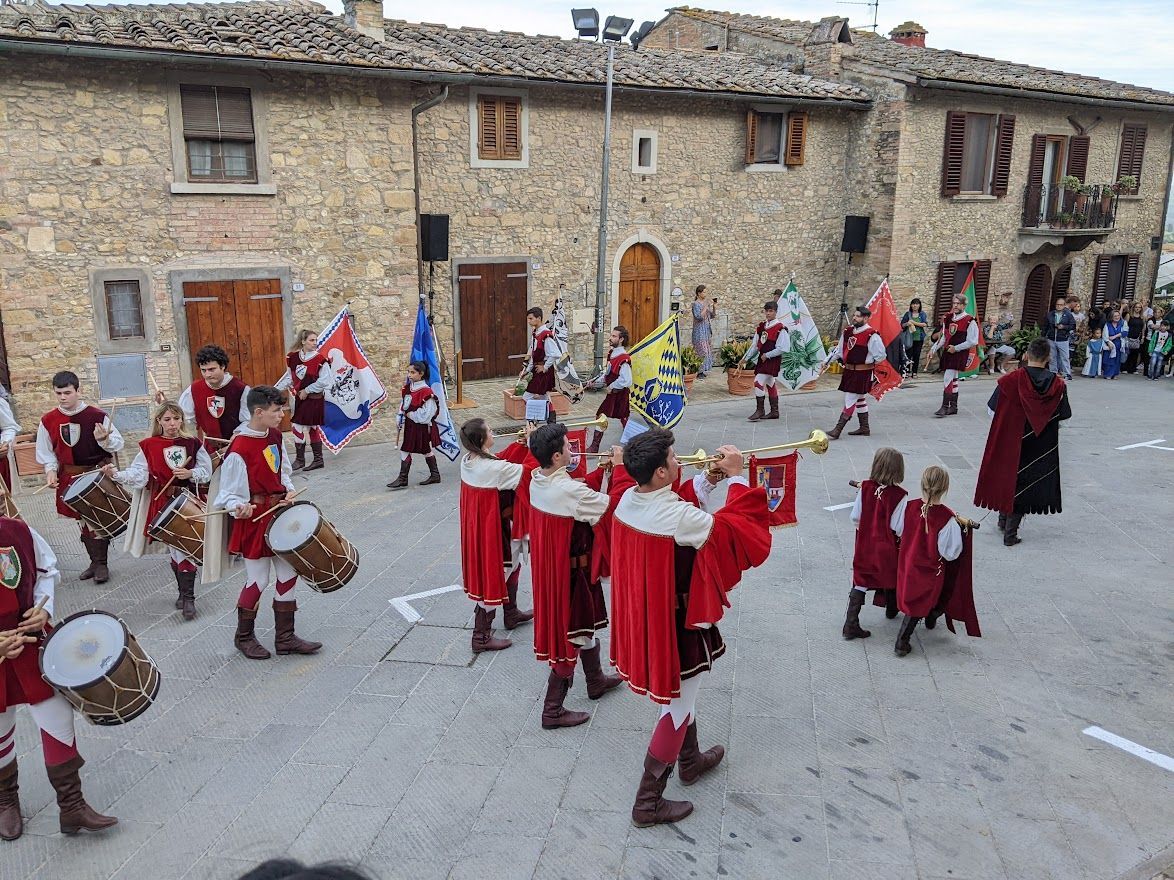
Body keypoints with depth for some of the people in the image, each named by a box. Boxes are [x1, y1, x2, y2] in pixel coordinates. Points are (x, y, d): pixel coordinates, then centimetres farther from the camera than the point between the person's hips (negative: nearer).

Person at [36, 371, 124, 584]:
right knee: (84, 521, 12)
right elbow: (46, 451, 8)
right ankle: (95, 561, 25)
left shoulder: (96, 416, -10)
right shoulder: (48, 420, -2)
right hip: (70, 478, 3)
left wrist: (104, 439, -26)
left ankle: (101, 564, 8)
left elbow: (118, 444, -6)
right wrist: (50, 470, -7)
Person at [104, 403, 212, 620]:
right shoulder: (149, 446, -2)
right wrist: (116, 474, -23)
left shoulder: (193, 444, 0)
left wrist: (190, 474, -15)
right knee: (175, 550, 9)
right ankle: (184, 592, 25)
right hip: (163, 503, 1)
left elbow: (207, 472, 3)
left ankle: (188, 598, 2)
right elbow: (138, 474, -8)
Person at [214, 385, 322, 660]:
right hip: (255, 518, -7)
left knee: (289, 574, 9)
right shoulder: (239, 449, -21)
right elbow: (229, 493, -14)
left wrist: (289, 494, 0)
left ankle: (285, 637, 21)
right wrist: (239, 508, -33)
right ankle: (244, 636, 25)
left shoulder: (275, 436, 3)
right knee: (257, 581, 2)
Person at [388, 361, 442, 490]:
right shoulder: (407, 388, 4)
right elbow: (403, 406, 15)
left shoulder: (426, 391, -20)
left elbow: (426, 413, -21)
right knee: (404, 449, 8)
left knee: (427, 451, 6)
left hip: (423, 426, -8)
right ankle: (402, 479, 14)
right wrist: (401, 417, 3)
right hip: (410, 425, 8)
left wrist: (410, 414, -14)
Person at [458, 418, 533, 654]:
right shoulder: (493, 468, -28)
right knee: (493, 575, 5)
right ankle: (481, 637, 16)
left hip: (476, 526, 9)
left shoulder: (468, 462, -3)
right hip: (492, 528, -9)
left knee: (510, 565, 27)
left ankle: (511, 614, 45)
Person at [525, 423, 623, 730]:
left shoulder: (537, 480, -3)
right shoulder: (570, 492, -29)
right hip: (570, 572, -9)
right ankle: (553, 710, 17)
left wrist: (605, 469, 2)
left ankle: (596, 680, 48)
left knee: (584, 622, 27)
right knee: (571, 633, 6)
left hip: (549, 566, 9)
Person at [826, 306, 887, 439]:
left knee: (850, 400, -8)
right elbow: (839, 349, 16)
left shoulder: (872, 335, -15)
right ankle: (864, 428, 29)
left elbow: (880, 355, -11)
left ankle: (837, 431, -8)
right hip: (849, 371, 8)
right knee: (860, 399, 18)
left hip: (862, 373, -8)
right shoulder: (848, 331, 6)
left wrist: (864, 362, -7)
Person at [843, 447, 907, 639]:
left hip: (865, 544, 2)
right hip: (888, 546, -2)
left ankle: (851, 624, 0)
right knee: (891, 577, 24)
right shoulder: (899, 495, -21)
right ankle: (891, 609, 49)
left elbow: (855, 517, -5)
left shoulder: (865, 488, -13)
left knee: (860, 581, 8)